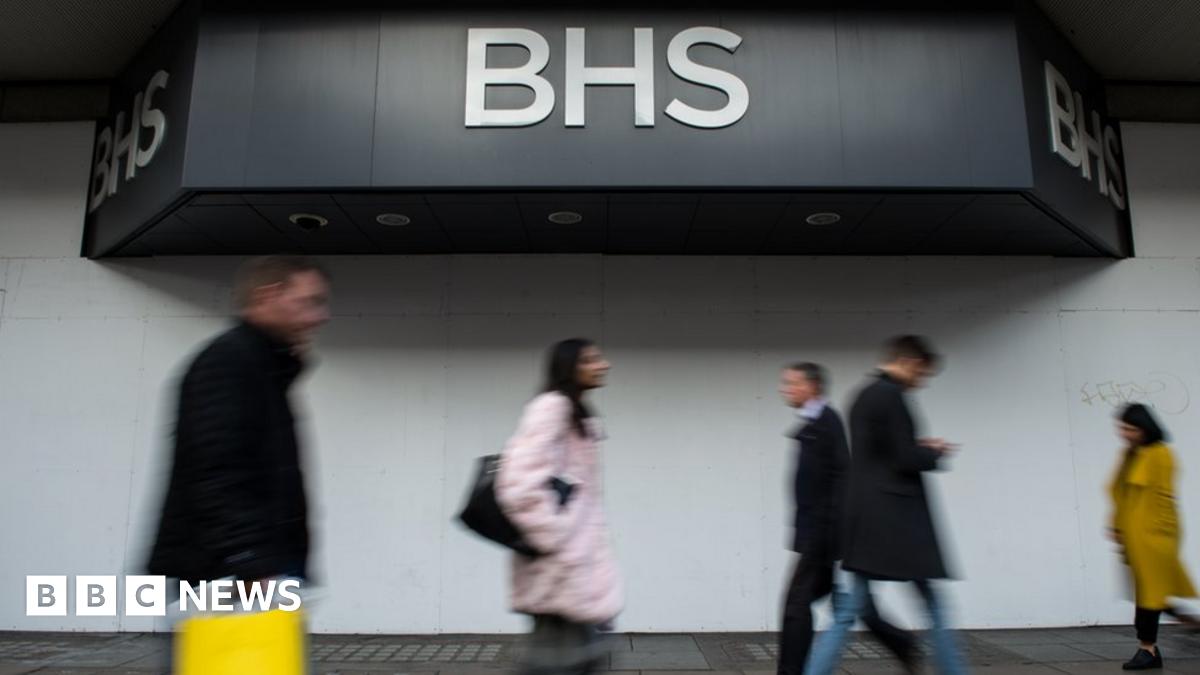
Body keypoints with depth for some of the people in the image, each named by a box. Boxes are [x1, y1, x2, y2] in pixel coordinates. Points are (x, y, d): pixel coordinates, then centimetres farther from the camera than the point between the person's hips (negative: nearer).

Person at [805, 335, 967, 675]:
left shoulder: (862, 396, 16)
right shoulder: (890, 396, -13)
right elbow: (905, 461, -17)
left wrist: (919, 448, 15)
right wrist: (935, 453, 2)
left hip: (865, 519, 9)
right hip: (896, 519, -9)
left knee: (847, 613, 7)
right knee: (933, 607, 7)